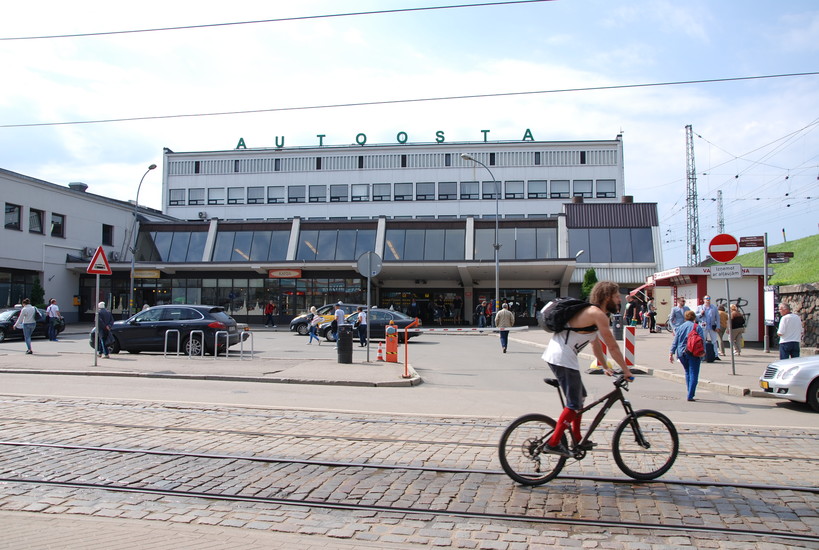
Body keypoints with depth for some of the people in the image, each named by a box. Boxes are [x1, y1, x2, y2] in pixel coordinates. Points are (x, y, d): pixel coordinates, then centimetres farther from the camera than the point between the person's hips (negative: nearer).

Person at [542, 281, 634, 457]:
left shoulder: (591, 312, 19)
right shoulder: (598, 314, -12)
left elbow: (596, 344, 27)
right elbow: (613, 347, -9)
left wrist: (606, 367, 31)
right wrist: (626, 370, 0)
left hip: (555, 355, 10)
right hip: (562, 358, -10)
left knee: (580, 396, 21)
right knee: (574, 403, -4)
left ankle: (577, 440, 29)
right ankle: (553, 443, -1)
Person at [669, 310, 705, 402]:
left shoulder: (679, 328, 9)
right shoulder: (697, 327, -1)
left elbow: (675, 342, 7)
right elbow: (702, 341, -6)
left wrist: (671, 353, 6)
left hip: (681, 353, 4)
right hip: (693, 353, -4)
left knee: (687, 373, 20)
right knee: (693, 374, -2)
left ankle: (690, 393, 20)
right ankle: (690, 396, -10)